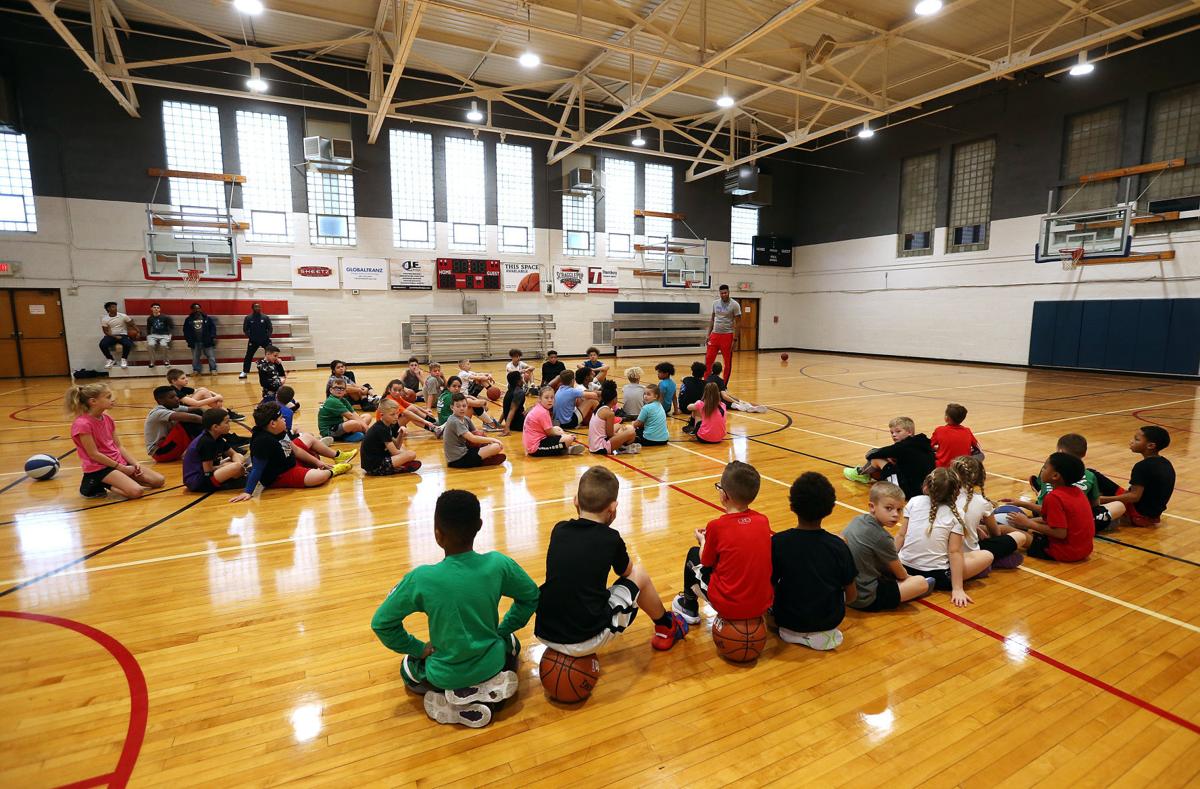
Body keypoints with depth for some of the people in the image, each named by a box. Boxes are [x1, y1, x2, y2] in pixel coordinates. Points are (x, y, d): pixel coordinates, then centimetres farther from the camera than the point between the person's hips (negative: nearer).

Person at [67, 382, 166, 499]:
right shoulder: (82, 424, -17)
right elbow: (94, 454, -17)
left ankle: (115, 481, 10)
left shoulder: (107, 418, 7)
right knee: (137, 491, -27)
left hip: (119, 462, 8)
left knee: (159, 480, 1)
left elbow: (118, 446, 9)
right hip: (99, 468, -8)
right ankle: (96, 486, -3)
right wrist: (122, 468, -13)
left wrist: (134, 463, -3)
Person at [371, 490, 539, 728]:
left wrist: (419, 648, 2)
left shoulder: (422, 578, -25)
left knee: (409, 668, 32)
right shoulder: (499, 564, -20)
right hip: (491, 664, 2)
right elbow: (531, 597, -3)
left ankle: (448, 702, 6)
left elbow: (381, 623, -12)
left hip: (447, 677, -2)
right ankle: (491, 690, 9)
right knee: (510, 642, 37)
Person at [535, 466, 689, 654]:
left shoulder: (558, 530, 0)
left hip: (544, 633, 4)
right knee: (638, 574, 16)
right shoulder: (611, 539, -9)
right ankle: (667, 627, 38)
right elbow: (625, 572, 12)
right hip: (587, 641, -4)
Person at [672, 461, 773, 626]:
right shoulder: (763, 521, -4)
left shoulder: (717, 526, -16)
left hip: (729, 606, -4)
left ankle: (689, 608, 33)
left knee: (693, 554, 17)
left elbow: (706, 562, 0)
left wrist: (703, 540, 20)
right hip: (764, 603, 4)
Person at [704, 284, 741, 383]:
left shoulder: (734, 305, -7)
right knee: (708, 360, 0)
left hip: (727, 335, -4)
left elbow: (737, 323, -7)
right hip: (715, 334, 4)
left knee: (728, 362, 4)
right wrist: (708, 335, 9)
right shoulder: (715, 303, 7)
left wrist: (735, 339, -13)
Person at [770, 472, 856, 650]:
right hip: (829, 620, 1)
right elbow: (851, 595, -5)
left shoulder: (778, 542, -18)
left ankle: (793, 634, 14)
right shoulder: (838, 546, -13)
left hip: (789, 621, -1)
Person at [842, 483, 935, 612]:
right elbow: (900, 574, -6)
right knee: (921, 582, -2)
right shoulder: (881, 538, -22)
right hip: (866, 600, -8)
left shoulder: (858, 520, -2)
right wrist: (907, 577, 20)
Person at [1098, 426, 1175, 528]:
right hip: (1154, 512, 9)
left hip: (1140, 515, -9)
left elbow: (1134, 496, -25)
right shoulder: (1166, 463, 5)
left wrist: (1104, 499, -23)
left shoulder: (1142, 466, -22)